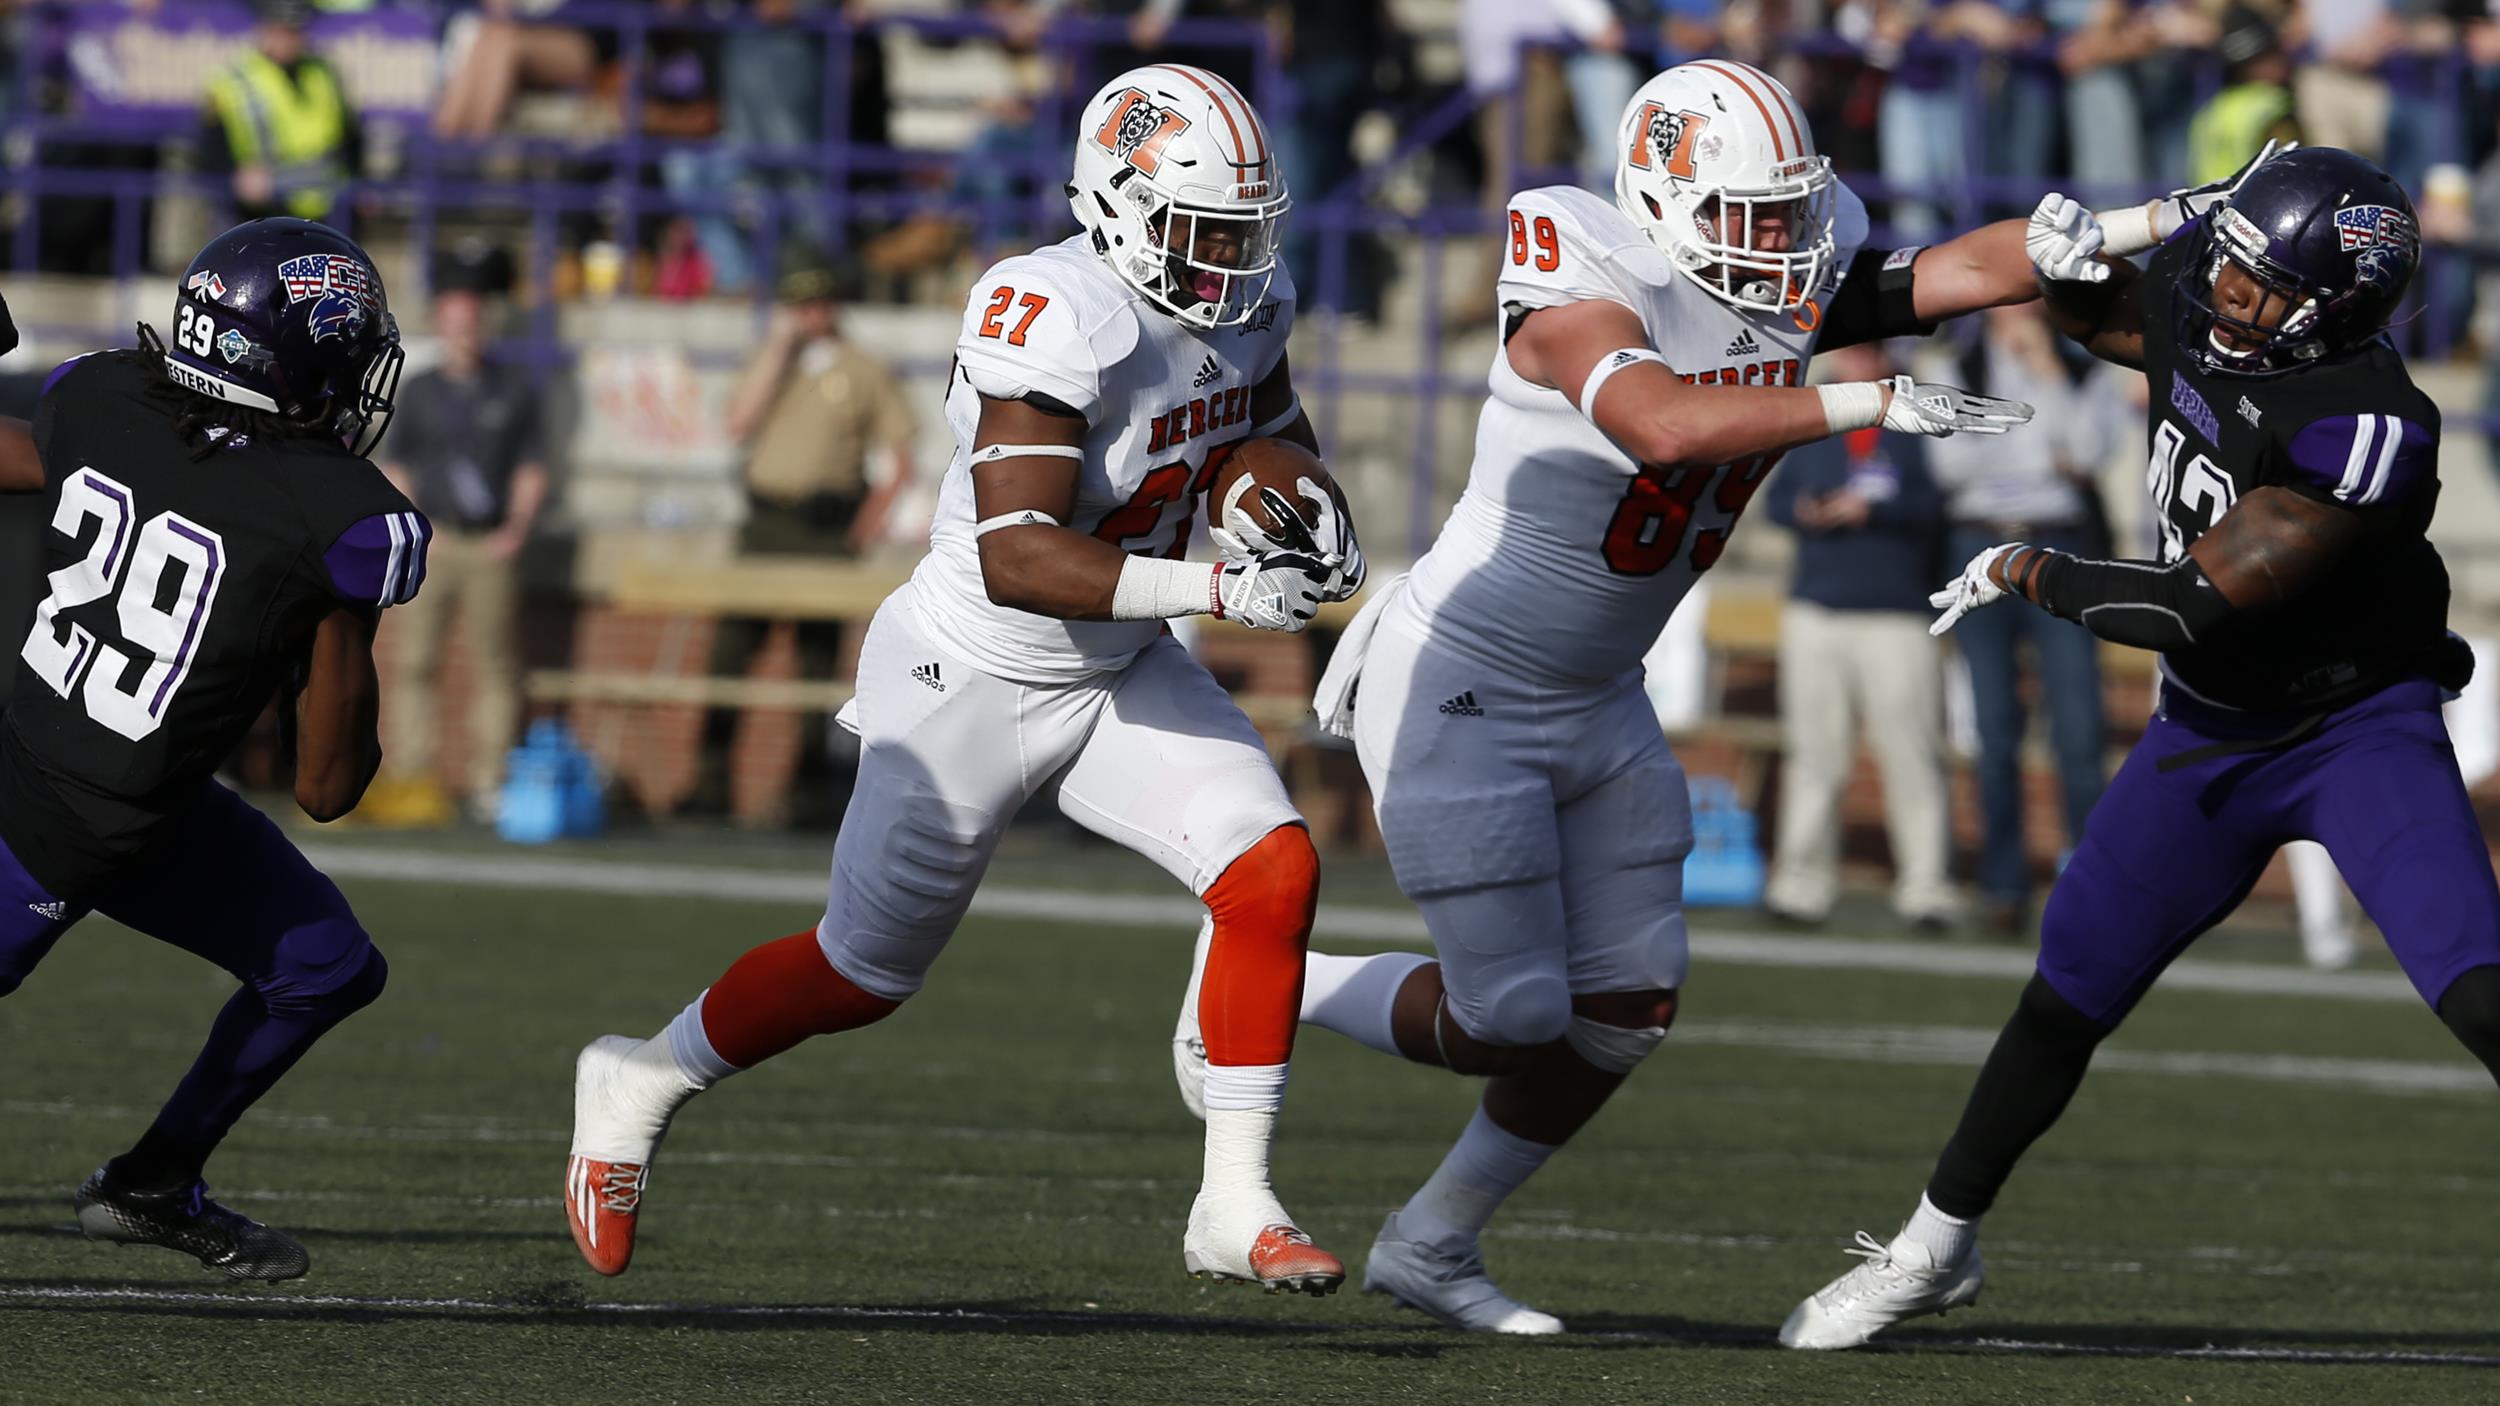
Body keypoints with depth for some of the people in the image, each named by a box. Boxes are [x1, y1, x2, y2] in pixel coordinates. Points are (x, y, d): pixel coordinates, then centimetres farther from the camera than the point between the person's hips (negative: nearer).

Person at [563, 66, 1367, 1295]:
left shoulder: (1247, 302, -5)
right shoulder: (1054, 320, -31)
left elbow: (1265, 422, 19)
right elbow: (1016, 558, -36)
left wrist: (1311, 507, -4)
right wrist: (1216, 588, -42)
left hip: (1120, 676, 7)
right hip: (972, 683, -7)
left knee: (1274, 876, -13)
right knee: (864, 976, 8)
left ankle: (1235, 1208, -6)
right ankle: (639, 1086, 35)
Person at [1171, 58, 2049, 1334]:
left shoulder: (1797, 286, -4)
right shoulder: (1586, 296, -26)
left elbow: (1968, 269, -12)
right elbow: (1668, 427, -44)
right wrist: (1866, 407, -46)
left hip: (1594, 703, 8)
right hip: (1457, 690, -8)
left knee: (1626, 1013, 6)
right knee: (1513, 1024, -6)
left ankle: (1430, 1247, 24)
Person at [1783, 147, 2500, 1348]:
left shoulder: (2368, 431, -32)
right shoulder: (2196, 311, -10)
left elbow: (2195, 607, -31)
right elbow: (2087, 311, 15)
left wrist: (2033, 576, -15)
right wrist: (2079, 244, -9)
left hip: (2360, 729, -7)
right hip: (2208, 734, 7)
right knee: (2066, 1000, 14)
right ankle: (1935, 1248, 33)